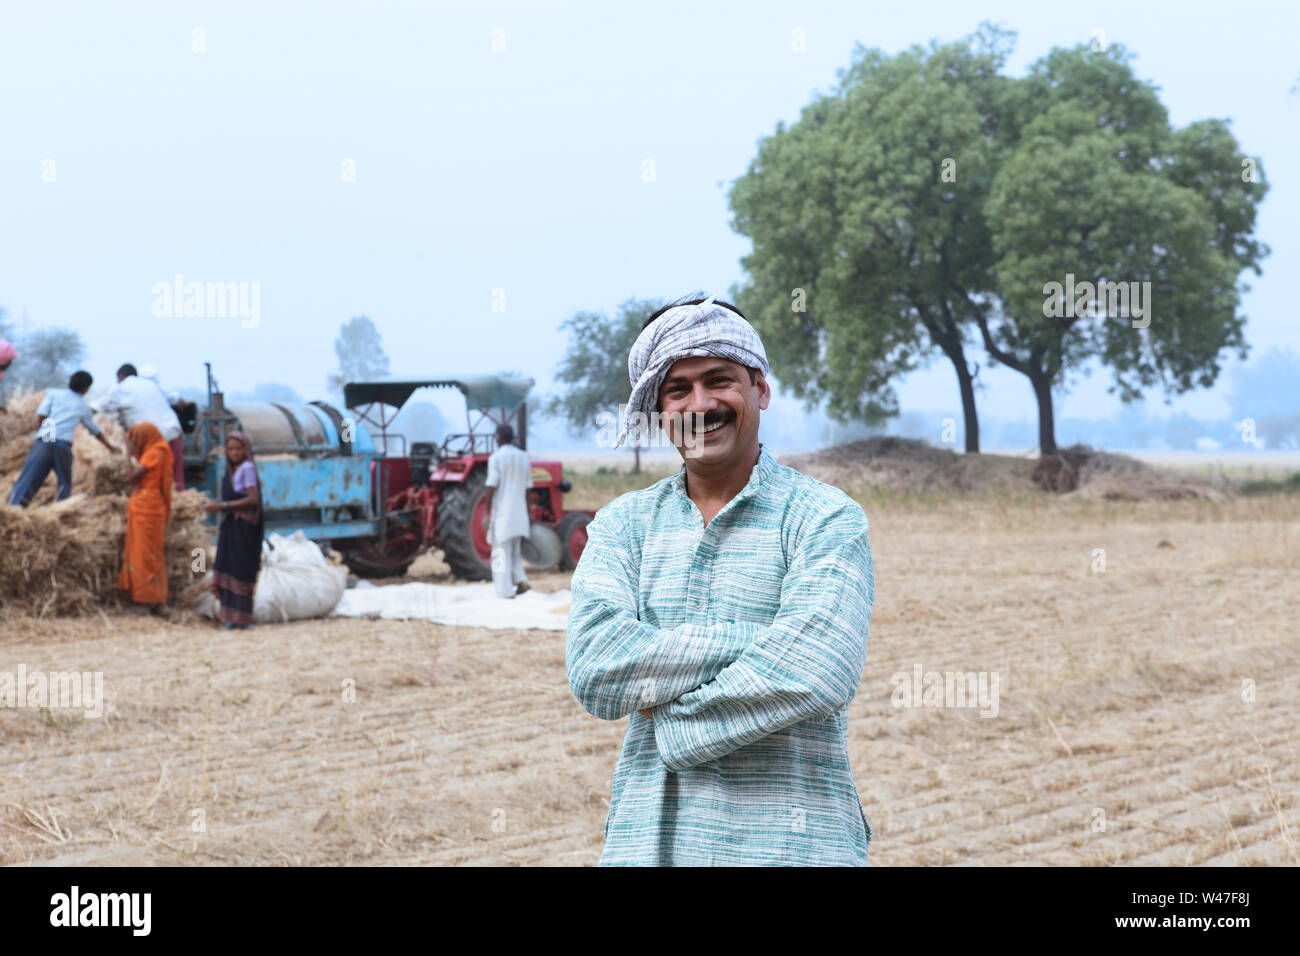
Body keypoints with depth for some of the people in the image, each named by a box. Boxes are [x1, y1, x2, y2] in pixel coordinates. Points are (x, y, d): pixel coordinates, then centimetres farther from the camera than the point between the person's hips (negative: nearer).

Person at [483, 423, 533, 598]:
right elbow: (527, 489, 12)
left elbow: (491, 488, -13)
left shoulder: (496, 457, -9)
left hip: (501, 513, -5)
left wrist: (487, 513, -8)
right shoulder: (524, 457, 9)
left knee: (502, 552, -1)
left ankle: (505, 590, -4)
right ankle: (520, 580, 1)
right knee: (516, 551, 17)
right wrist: (528, 514, 18)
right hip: (519, 513, 6)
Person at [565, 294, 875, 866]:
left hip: (790, 842, -3)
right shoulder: (622, 525, 9)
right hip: (647, 840, 3)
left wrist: (671, 723, -10)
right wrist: (751, 640, -15)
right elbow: (594, 669, -8)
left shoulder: (828, 521, -3)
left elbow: (814, 674, -18)